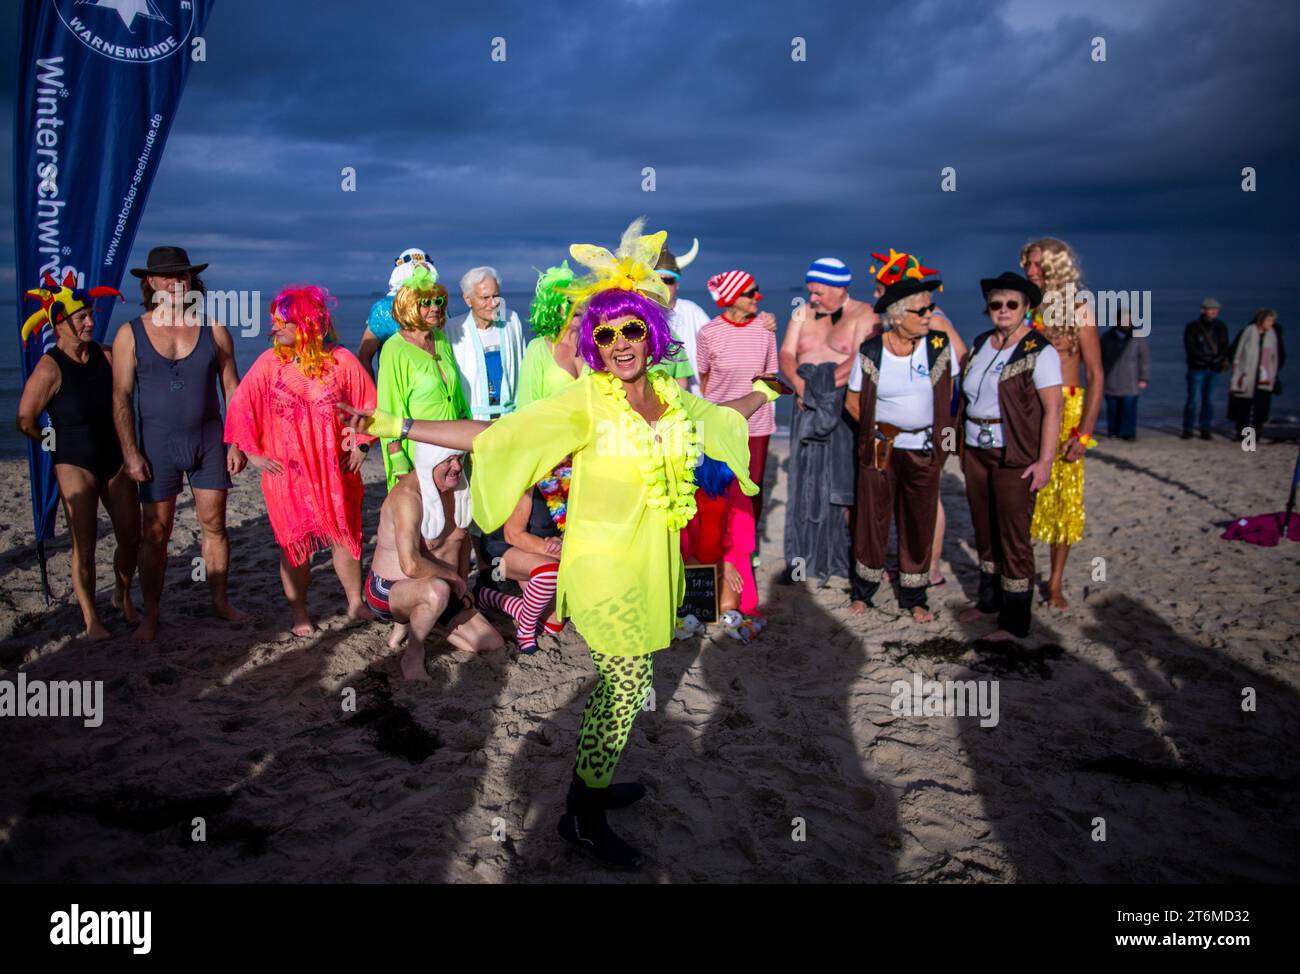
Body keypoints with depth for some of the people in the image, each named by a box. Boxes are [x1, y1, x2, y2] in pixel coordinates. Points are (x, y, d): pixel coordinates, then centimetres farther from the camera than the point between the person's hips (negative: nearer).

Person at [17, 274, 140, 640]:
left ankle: (123, 596, 31)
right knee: (84, 544, -4)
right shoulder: (49, 368, -13)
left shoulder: (106, 356, -1)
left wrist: (128, 449, 8)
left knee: (131, 538, 6)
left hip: (114, 459, 4)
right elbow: (25, 421, -8)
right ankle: (90, 619, 8)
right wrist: (57, 442, 6)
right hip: (75, 463, -4)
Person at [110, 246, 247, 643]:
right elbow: (121, 397, -2)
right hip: (158, 443, -1)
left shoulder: (213, 330, 2)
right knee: (155, 533, 3)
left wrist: (236, 442, -1)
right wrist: (130, 453, -9)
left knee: (214, 525, 7)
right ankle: (150, 614, 14)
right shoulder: (131, 334, -1)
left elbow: (232, 389, 4)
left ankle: (220, 601, 21)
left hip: (209, 440, 1)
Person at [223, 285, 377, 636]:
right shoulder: (268, 363, -5)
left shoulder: (341, 360, -5)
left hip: (336, 471, 0)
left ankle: (356, 603, 25)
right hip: (287, 472, 0)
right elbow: (242, 407, -1)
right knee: (295, 543, 8)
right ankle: (299, 614, 22)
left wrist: (360, 444, 0)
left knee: (344, 537, 9)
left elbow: (367, 403, 5)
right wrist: (252, 453, -2)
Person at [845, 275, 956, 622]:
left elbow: (947, 395, 8)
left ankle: (914, 597, 23)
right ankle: (863, 591, 24)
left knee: (919, 524, 8)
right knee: (872, 519, 6)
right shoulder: (870, 352, -8)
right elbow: (853, 402, 4)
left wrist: (938, 432, 4)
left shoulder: (939, 345, -4)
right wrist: (878, 430, 1)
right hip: (879, 449, -1)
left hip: (924, 451, 1)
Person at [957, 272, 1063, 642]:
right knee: (985, 532, 15)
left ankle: (1015, 621, 9)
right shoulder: (980, 345, 10)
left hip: (1015, 457, -6)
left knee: (1013, 537, -1)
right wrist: (963, 446, 13)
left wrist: (1045, 461, -19)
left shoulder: (1039, 352, -9)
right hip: (977, 452, 6)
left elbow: (1052, 408, -13)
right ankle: (989, 599, 32)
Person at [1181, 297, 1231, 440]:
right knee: (1194, 400, -7)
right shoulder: (1192, 327, -1)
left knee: (1209, 400, 5)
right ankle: (1187, 429, 2)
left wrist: (1224, 359, -13)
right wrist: (1207, 359, -16)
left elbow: (1225, 346, 7)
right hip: (1197, 368, -3)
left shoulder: (1221, 327, 9)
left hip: (1214, 369, 3)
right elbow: (1190, 348, -8)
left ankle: (1205, 429, 12)